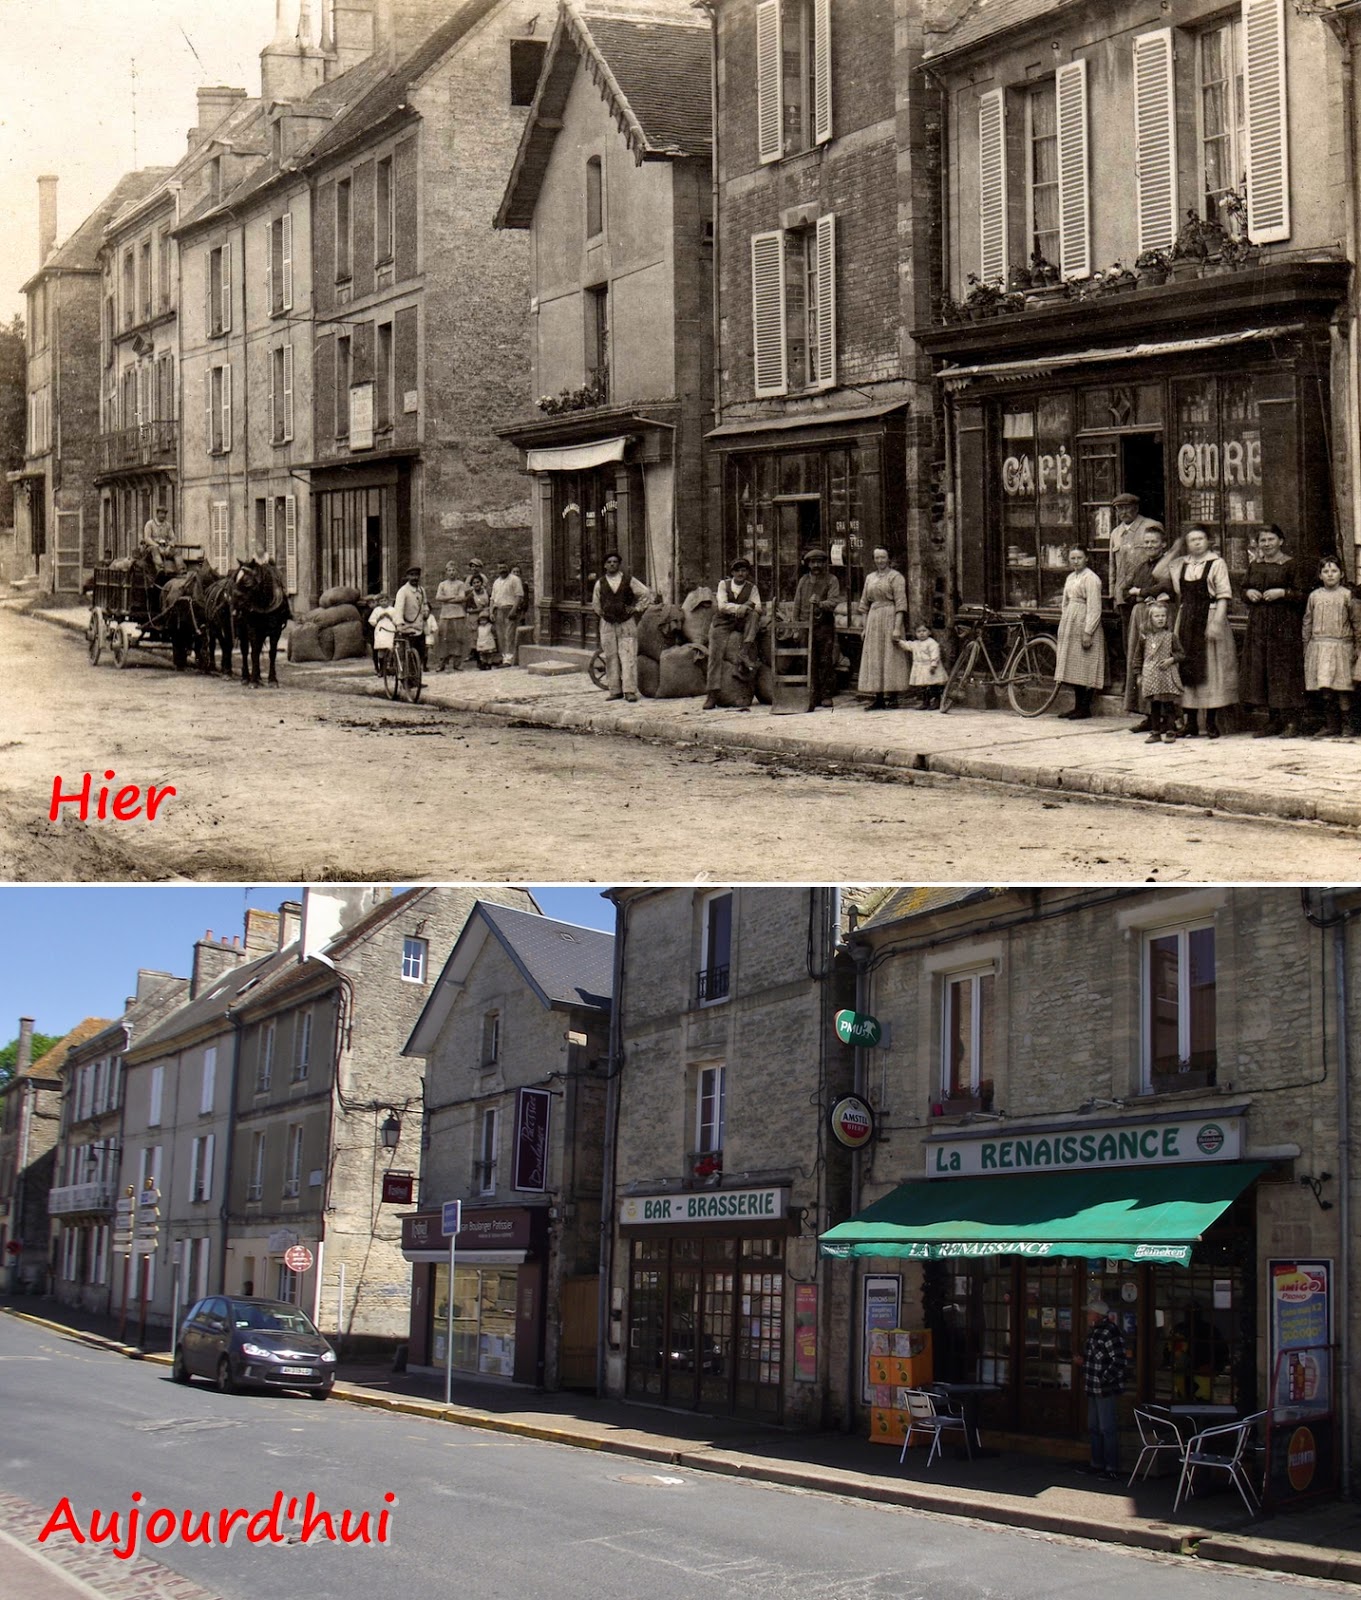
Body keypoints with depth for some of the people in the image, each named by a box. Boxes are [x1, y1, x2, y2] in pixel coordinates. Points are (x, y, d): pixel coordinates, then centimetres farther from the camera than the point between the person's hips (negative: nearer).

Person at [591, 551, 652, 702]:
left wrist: (637, 609, 4)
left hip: (627, 623, -2)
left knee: (628, 657, -9)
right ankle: (615, 691, 7)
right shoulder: (600, 583, 8)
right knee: (611, 658, 2)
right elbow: (595, 603, 23)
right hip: (607, 625, 2)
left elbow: (646, 594, 8)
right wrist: (601, 613, 14)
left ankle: (629, 691, -11)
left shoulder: (629, 580, 2)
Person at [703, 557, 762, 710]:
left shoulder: (751, 588, 7)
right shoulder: (724, 584, 3)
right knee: (715, 654, -19)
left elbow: (758, 608, -5)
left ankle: (745, 653, -36)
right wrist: (738, 607, -26)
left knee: (754, 615, -29)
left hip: (742, 622, 1)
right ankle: (712, 694, -22)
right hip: (722, 623, -1)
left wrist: (748, 607, -26)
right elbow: (722, 605, -11)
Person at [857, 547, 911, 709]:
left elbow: (901, 604, -10)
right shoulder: (870, 578, 14)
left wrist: (897, 627, -17)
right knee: (874, 659, 4)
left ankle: (893, 697, 0)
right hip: (873, 620, 6)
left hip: (890, 617, -6)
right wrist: (865, 627, 10)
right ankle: (878, 699, 7)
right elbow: (864, 604, 17)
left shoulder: (895, 577, -4)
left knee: (891, 658, -4)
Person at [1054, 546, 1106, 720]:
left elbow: (1094, 608, -15)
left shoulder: (1091, 578, -10)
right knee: (1074, 669, 10)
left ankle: (1085, 708, -3)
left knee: (1086, 668, -6)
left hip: (1085, 624, -9)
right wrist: (1062, 630, 19)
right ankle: (1077, 707, 15)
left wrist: (1088, 632, -19)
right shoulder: (1070, 578, 16)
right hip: (1070, 625, 9)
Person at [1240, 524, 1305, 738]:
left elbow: (1302, 594, -6)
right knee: (1260, 669, 5)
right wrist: (1248, 593, 1)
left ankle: (1292, 722, -3)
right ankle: (1274, 720, 13)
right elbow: (1244, 589, 23)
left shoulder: (1290, 564, -4)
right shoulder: (1254, 565, 12)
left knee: (1285, 670, -7)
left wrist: (1282, 593, -19)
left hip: (1284, 625, -6)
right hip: (1258, 623, 6)